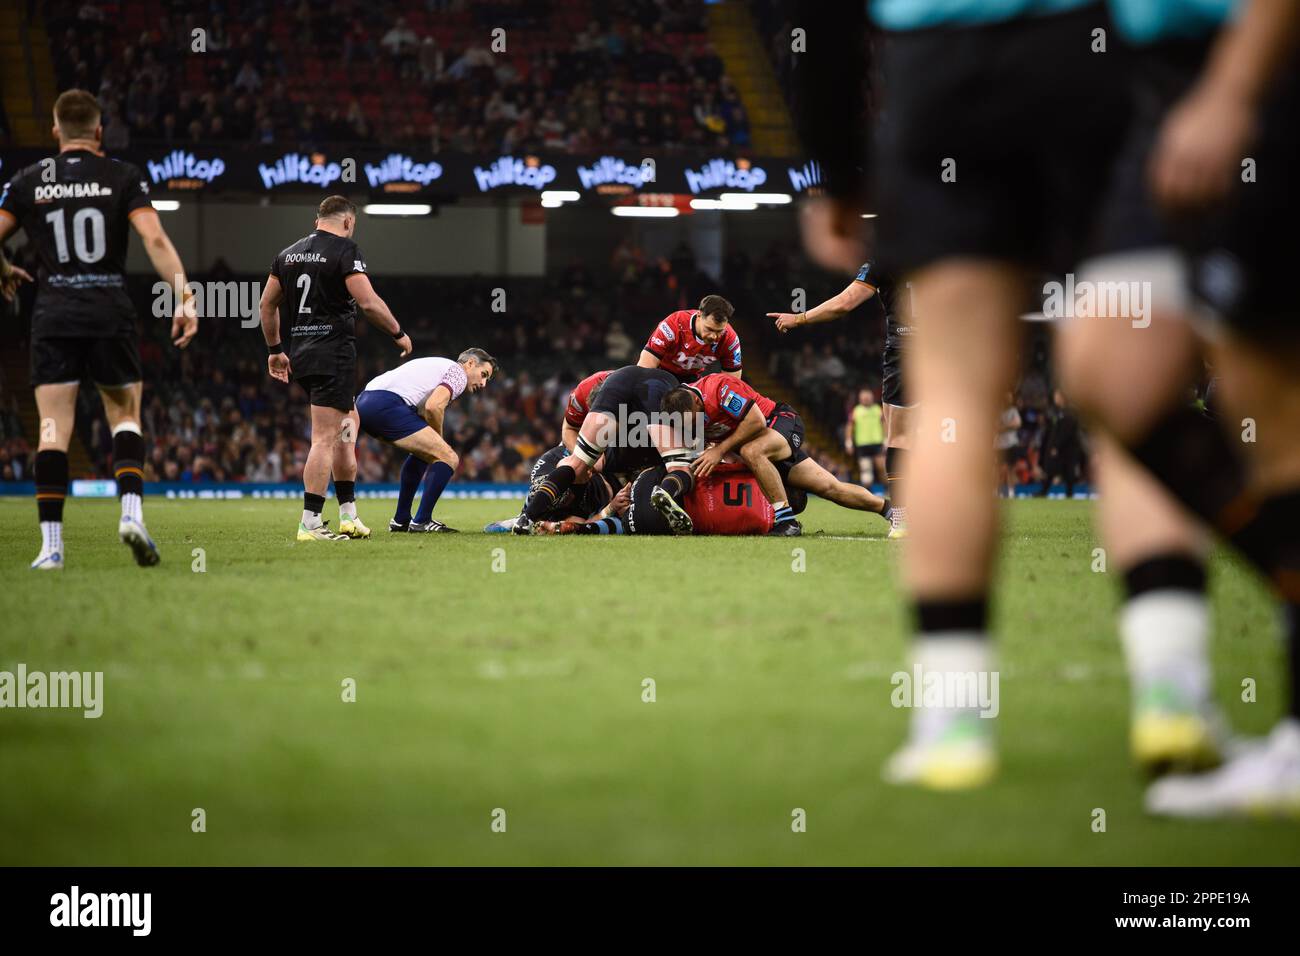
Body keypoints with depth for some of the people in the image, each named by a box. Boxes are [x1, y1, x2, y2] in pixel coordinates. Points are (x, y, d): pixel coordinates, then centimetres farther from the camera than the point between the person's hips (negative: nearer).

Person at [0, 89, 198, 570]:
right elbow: (155, 240, -10)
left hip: (54, 317, 0)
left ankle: (51, 543, -5)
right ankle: (131, 510, -9)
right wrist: (184, 299, -12)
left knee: (53, 428, 1)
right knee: (125, 416, 13)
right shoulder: (123, 177, 2)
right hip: (111, 315, 0)